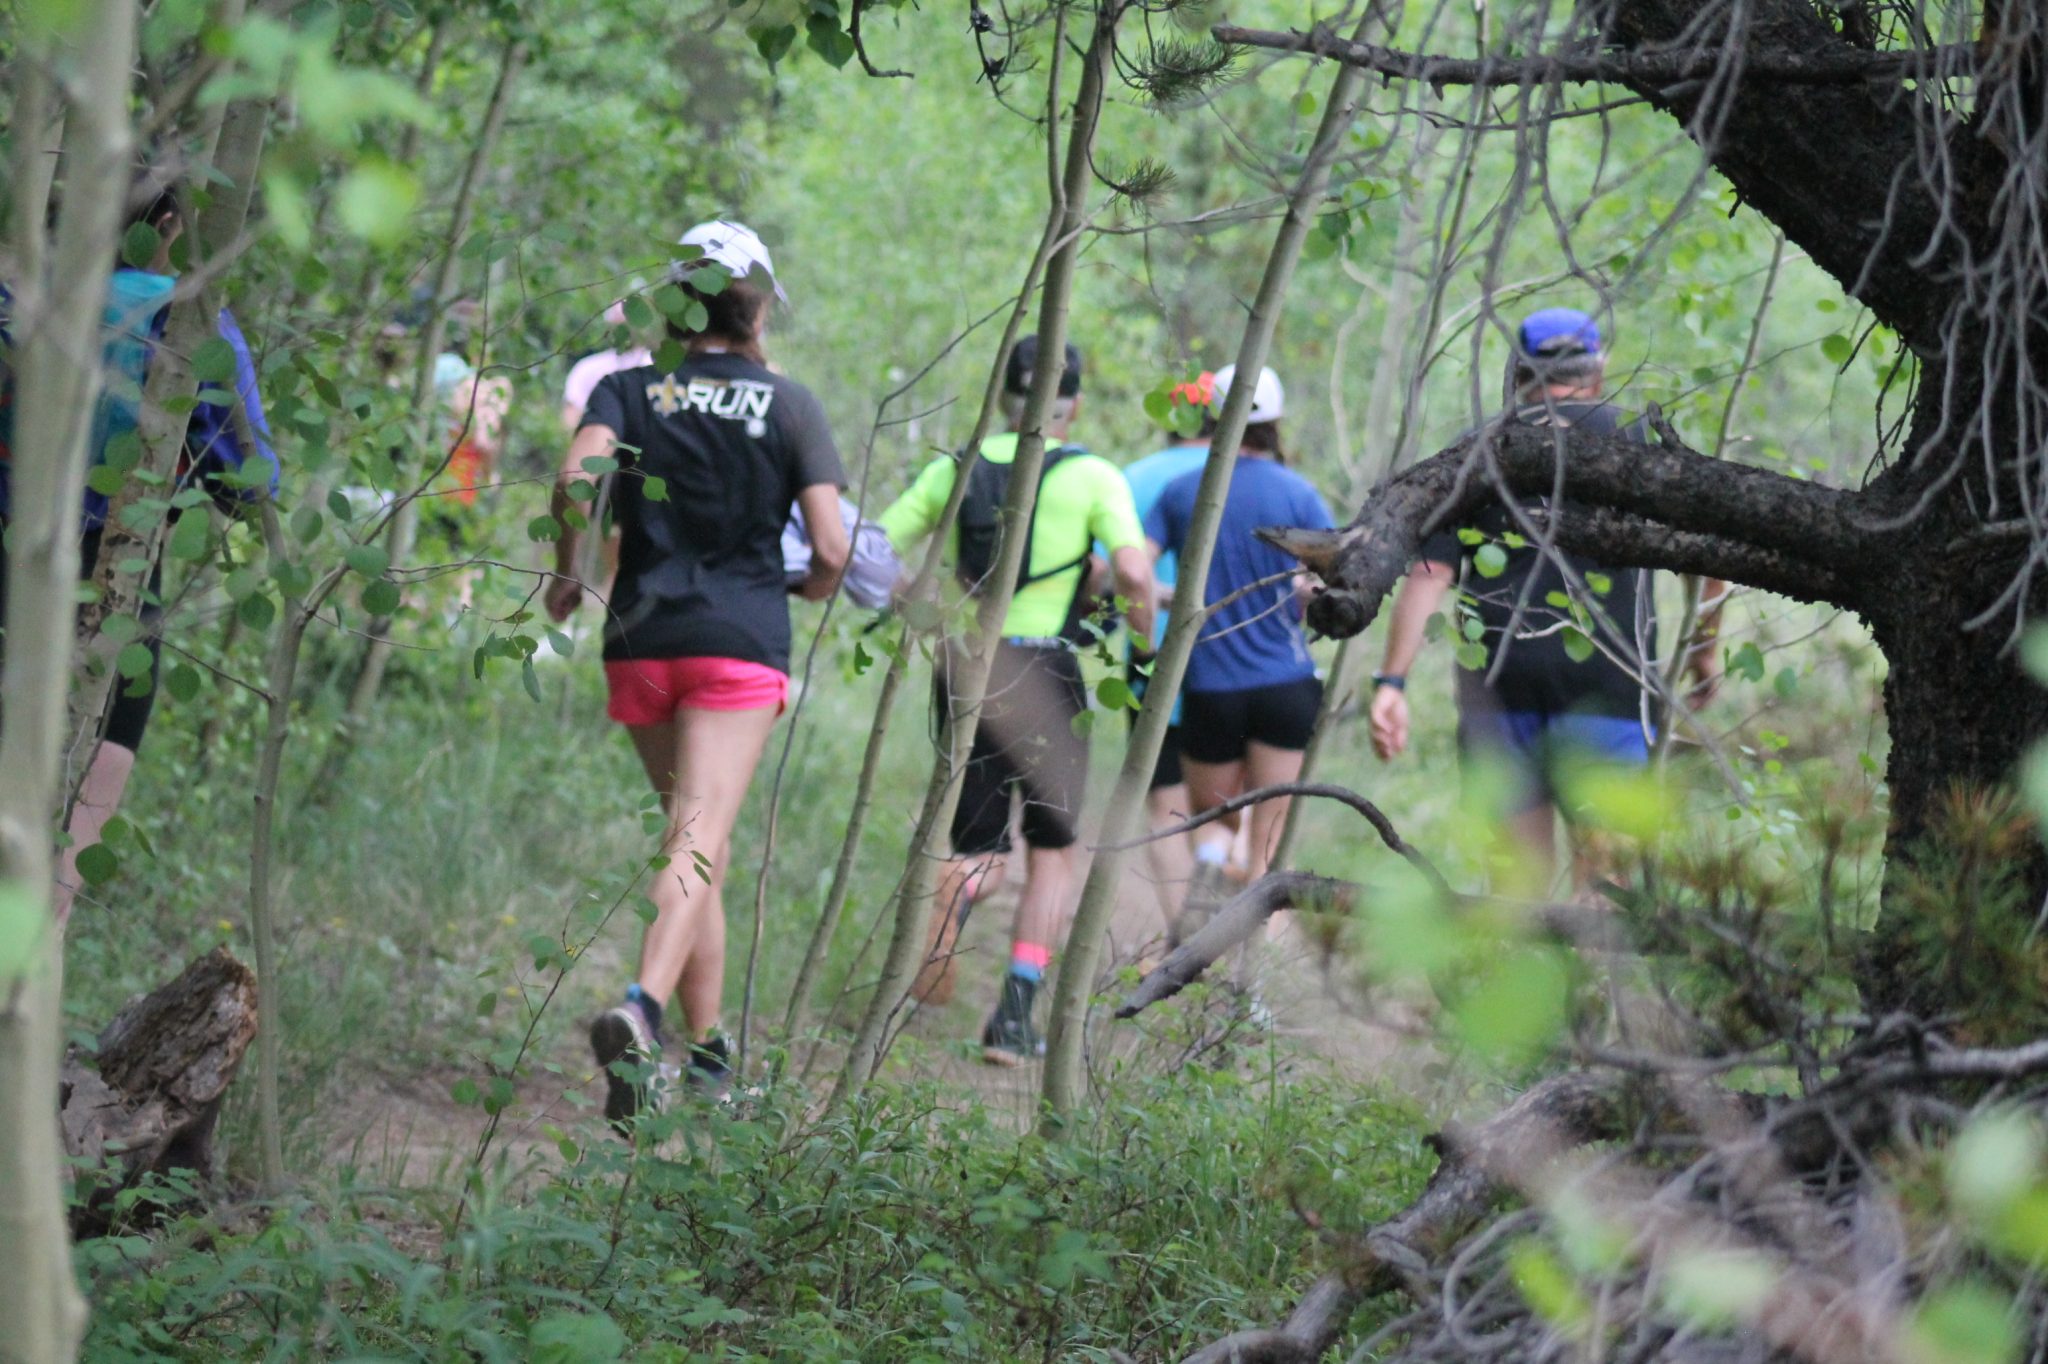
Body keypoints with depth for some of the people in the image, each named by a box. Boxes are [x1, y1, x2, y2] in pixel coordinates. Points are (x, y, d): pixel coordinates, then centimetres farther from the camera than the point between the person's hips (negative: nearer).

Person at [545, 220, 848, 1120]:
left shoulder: (628, 390, 8)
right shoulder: (788, 404, 5)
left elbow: (576, 476, -13)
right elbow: (831, 550, -2)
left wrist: (565, 574, 2)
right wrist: (805, 592, 20)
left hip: (640, 641, 3)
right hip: (741, 642, -3)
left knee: (694, 836, 17)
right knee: (699, 846, -13)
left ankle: (708, 1047, 19)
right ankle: (640, 1009, -37)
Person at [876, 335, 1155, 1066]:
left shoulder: (955, 469, 7)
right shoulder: (1092, 475, -2)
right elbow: (1134, 572, -15)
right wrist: (1146, 646, 2)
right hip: (1046, 673, -2)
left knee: (980, 850, 12)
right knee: (1052, 854, 13)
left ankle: (956, 885, -23)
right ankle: (1016, 1013, 2)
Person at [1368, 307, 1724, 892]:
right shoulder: (1638, 439, 7)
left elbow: (1428, 574, 1)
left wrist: (1391, 680, -3)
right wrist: (1705, 646, 18)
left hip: (1495, 682, 2)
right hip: (1602, 674, -2)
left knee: (1518, 872, 8)